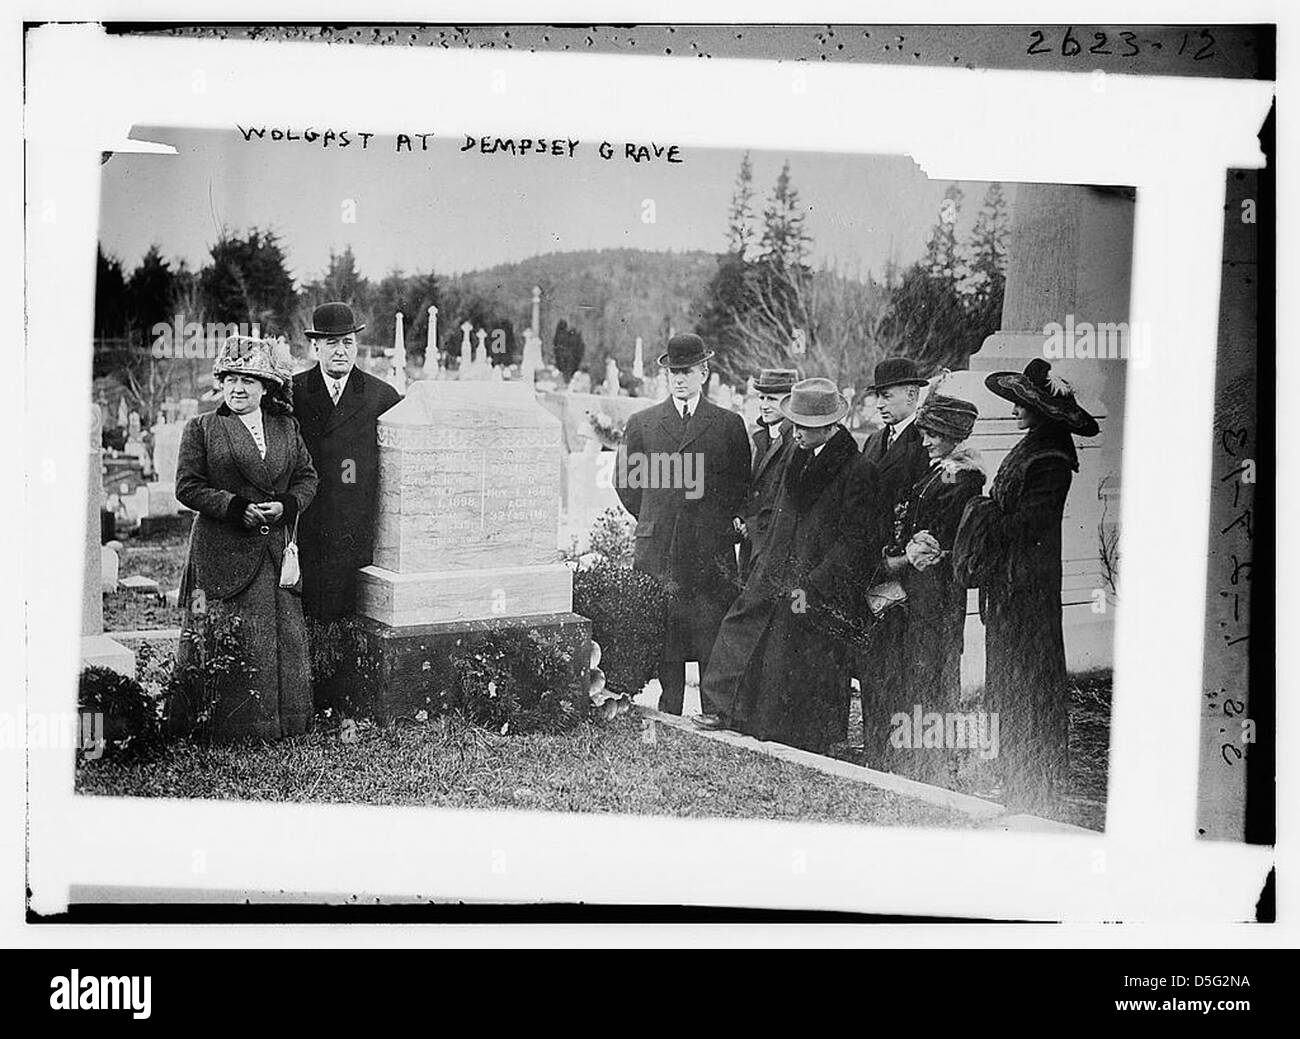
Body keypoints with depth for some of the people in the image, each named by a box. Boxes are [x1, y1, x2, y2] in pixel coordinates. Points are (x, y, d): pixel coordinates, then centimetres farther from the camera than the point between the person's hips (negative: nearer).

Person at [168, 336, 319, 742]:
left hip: (277, 552, 4)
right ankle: (227, 723, 6)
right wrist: (237, 508, -14)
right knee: (226, 642, -4)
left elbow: (307, 478, 13)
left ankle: (280, 720, 15)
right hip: (223, 554, -3)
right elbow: (188, 487, -3)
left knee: (283, 636, 4)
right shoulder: (201, 428, 2)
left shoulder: (286, 428, 13)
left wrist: (285, 506, -7)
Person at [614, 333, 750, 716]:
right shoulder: (641, 423, 9)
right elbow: (624, 483, 14)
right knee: (663, 645, 1)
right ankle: (668, 722, 9)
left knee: (713, 640, 0)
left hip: (712, 553, -1)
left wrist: (717, 523, 6)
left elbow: (742, 485, 12)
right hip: (657, 552, 1)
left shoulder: (730, 425, 7)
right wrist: (654, 520, 10)